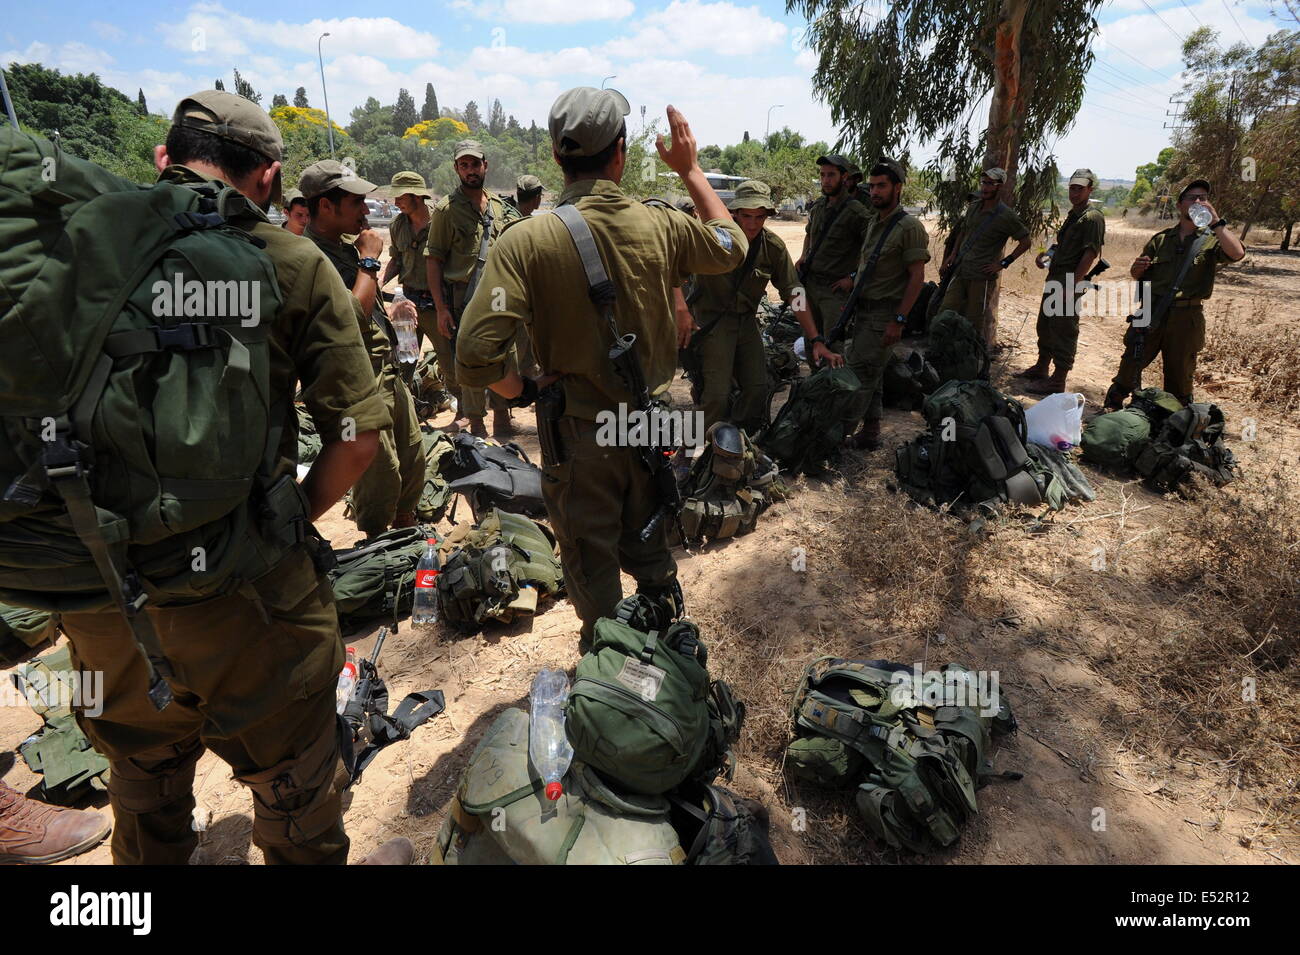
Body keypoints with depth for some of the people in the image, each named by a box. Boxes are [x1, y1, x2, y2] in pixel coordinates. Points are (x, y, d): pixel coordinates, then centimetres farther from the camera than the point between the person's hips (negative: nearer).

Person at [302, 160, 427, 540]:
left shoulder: (345, 248, 13)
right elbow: (353, 317, -27)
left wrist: (390, 310, 11)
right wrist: (369, 262, -18)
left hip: (390, 376, 10)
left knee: (412, 463, 19)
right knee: (381, 477, -2)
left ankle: (406, 534, 38)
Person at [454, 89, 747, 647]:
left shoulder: (526, 240, -18)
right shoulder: (661, 227, -8)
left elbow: (475, 357, -26)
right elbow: (731, 246, 14)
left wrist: (520, 390, -6)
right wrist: (690, 169, 21)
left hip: (580, 434, -4)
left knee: (591, 565, 17)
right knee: (651, 555, 25)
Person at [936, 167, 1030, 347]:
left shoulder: (1006, 216, -9)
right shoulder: (973, 207, 9)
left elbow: (1025, 242, -5)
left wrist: (1004, 263, -10)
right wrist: (953, 254, 11)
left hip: (982, 277, -6)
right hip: (960, 271, 6)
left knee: (976, 322, 0)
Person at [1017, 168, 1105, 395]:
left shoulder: (1092, 218, -10)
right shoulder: (1072, 215, 19)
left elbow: (1090, 254, -18)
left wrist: (1072, 284, -24)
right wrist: (1047, 255, 10)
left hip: (1070, 282, -10)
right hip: (1055, 278, 10)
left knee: (1064, 331, -7)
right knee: (1045, 325, 18)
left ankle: (1058, 381, -3)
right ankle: (1041, 368, 32)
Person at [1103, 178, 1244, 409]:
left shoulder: (1212, 240, 4)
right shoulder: (1161, 239, 11)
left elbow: (1237, 253, -18)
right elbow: (1137, 275, 17)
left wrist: (1216, 222, -18)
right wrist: (1138, 268, -8)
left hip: (1186, 318, -1)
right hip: (1151, 314, 1)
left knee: (1179, 376, 7)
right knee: (1129, 366, 3)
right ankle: (1110, 411, 18)